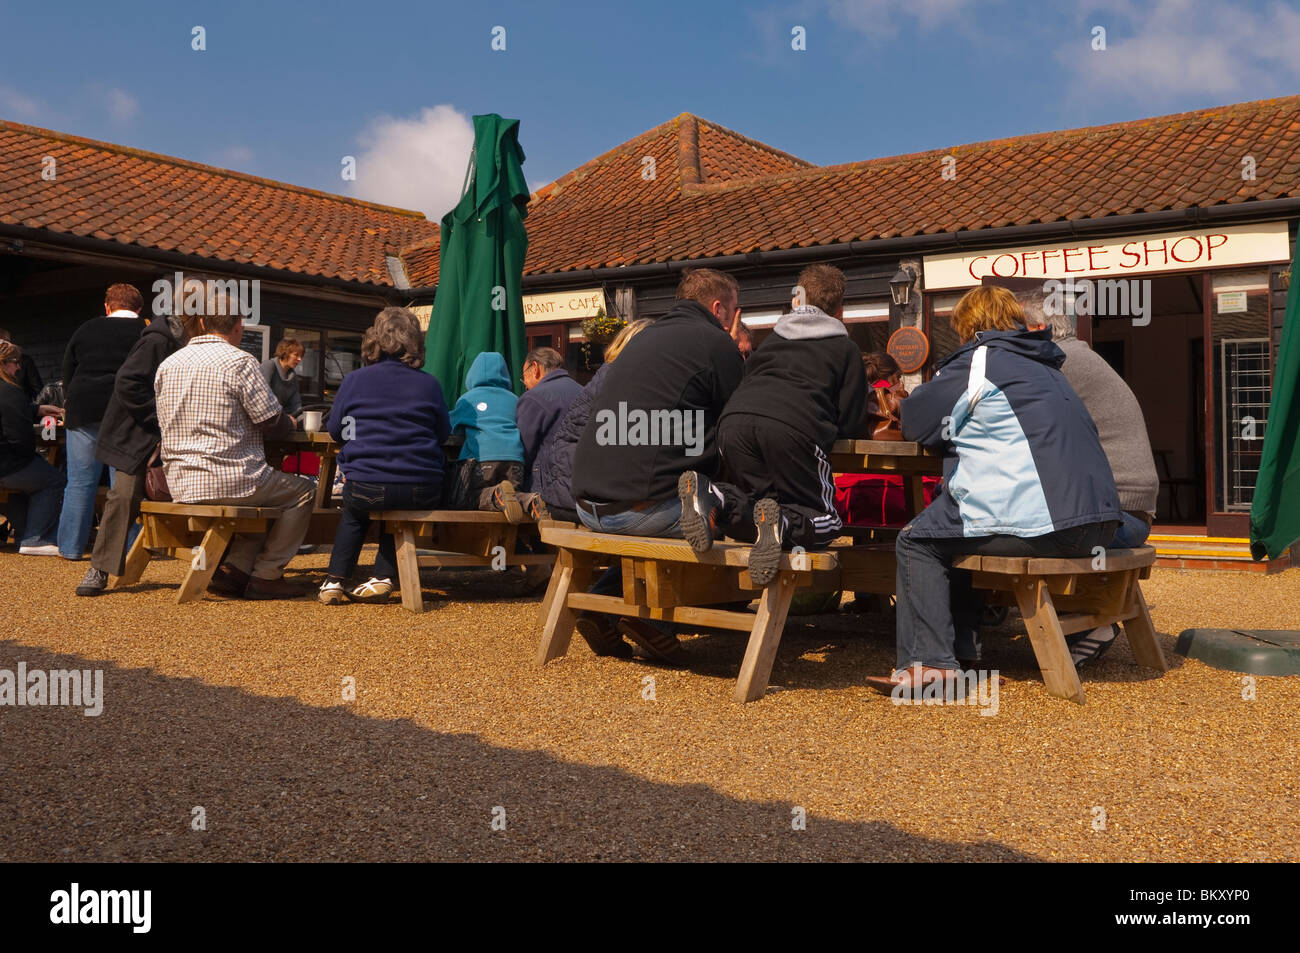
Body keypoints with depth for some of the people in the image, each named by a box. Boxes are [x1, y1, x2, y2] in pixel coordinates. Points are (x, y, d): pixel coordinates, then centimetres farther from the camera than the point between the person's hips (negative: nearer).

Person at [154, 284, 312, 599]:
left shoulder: (167, 365, 10)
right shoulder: (239, 361, -11)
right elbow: (272, 423, -11)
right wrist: (290, 423, 13)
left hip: (180, 486, 8)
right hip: (230, 483, -8)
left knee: (269, 487, 31)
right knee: (303, 492, 14)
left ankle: (234, 569, 16)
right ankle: (266, 575, 10)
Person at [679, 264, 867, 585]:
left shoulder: (772, 338, 35)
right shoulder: (846, 348, 25)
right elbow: (849, 424, 18)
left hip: (735, 419, 4)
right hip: (793, 427, -4)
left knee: (755, 497, 21)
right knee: (825, 522, 9)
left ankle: (715, 498, -13)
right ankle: (785, 523, -27)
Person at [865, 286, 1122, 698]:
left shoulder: (979, 360, 0)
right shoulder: (1046, 366, 25)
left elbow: (915, 421, 3)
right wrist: (965, 429, 32)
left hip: (1039, 524, -9)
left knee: (917, 541, 4)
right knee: (958, 527, 27)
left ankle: (930, 663, -5)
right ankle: (960, 646, 26)